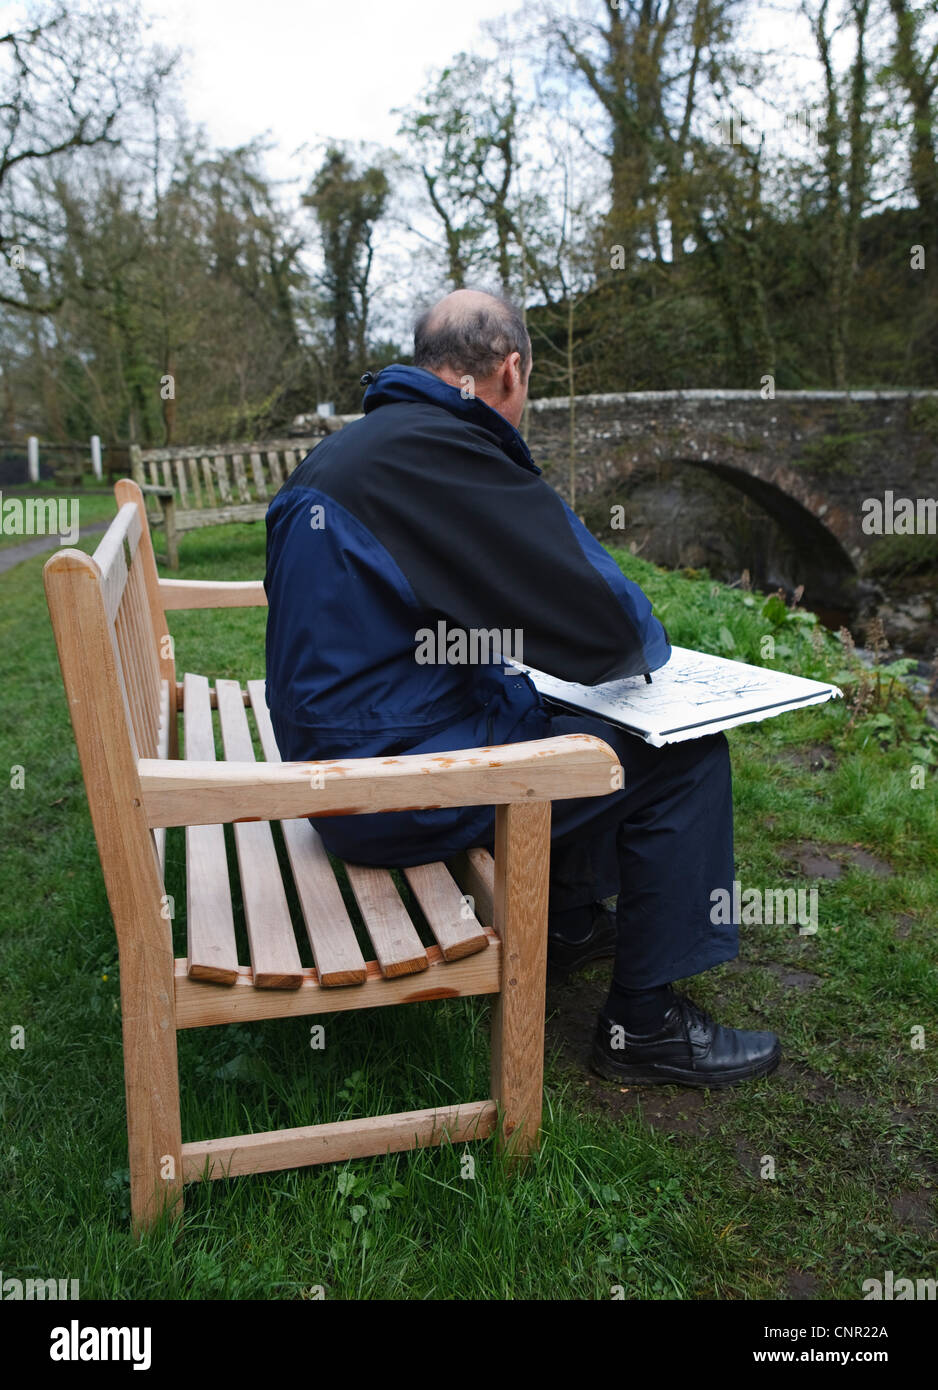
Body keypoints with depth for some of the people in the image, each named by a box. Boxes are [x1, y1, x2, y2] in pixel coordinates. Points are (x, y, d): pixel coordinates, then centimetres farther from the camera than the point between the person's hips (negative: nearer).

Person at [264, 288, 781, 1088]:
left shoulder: (350, 449, 12)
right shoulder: (446, 452, -20)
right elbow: (606, 632, -21)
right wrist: (644, 644, 3)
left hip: (342, 760, 10)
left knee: (560, 709, 27)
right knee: (685, 755, -4)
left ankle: (570, 923, 36)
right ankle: (646, 1023, 9)